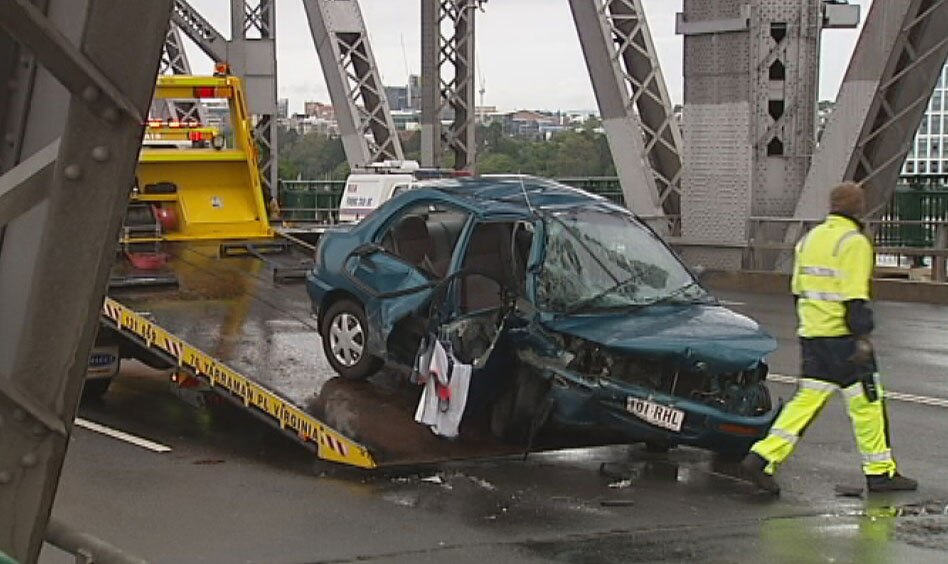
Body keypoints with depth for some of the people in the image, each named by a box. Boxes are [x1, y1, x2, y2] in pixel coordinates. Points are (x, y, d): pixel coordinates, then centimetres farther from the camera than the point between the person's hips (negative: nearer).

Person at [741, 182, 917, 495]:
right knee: (866, 400, 3)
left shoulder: (810, 238, 14)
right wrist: (862, 337, -18)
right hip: (842, 337, -8)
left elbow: (798, 290, 18)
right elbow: (855, 296, -18)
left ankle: (762, 458, -4)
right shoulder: (854, 242, -11)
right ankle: (880, 472, 11)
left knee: (808, 398, 7)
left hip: (812, 336, 8)